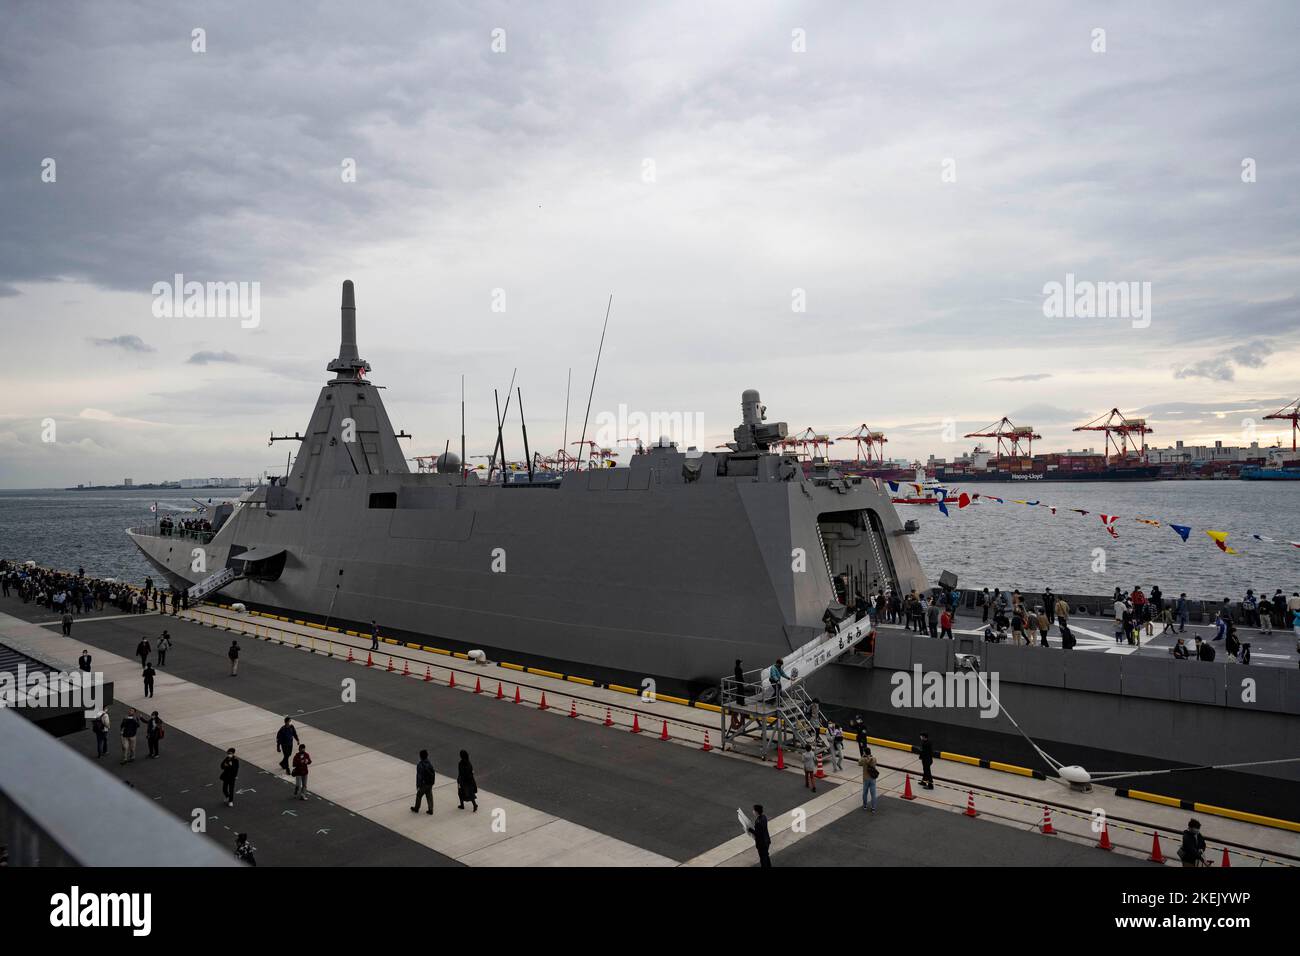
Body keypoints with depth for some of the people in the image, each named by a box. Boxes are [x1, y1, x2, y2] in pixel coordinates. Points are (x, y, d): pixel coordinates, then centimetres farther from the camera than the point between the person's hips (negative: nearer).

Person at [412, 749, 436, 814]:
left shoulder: (420, 765, -24)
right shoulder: (430, 763, -4)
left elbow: (419, 776, -20)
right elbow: (433, 773, 5)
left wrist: (418, 785, -11)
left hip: (423, 784, -5)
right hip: (430, 783, 5)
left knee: (419, 796, 17)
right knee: (429, 797, 14)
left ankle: (416, 809, 35)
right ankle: (430, 810, 20)